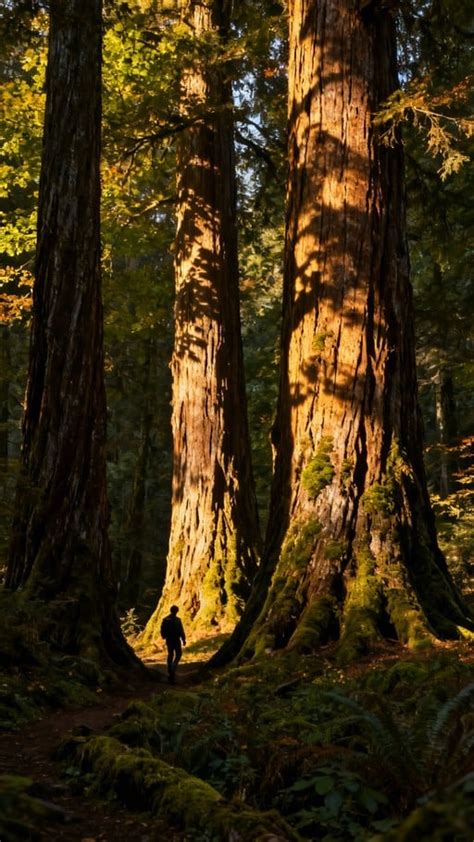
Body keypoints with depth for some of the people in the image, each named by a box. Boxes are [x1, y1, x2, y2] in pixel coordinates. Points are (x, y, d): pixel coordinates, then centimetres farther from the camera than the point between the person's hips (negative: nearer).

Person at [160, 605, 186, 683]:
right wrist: (184, 639, -6)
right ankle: (173, 667, -12)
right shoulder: (177, 620, -15)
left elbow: (162, 630, 8)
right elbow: (181, 630, -16)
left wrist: (164, 637, 24)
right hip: (176, 639, -5)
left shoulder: (165, 619, 1)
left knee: (170, 654, 16)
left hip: (168, 640, 5)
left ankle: (170, 672, 18)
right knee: (178, 654, 11)